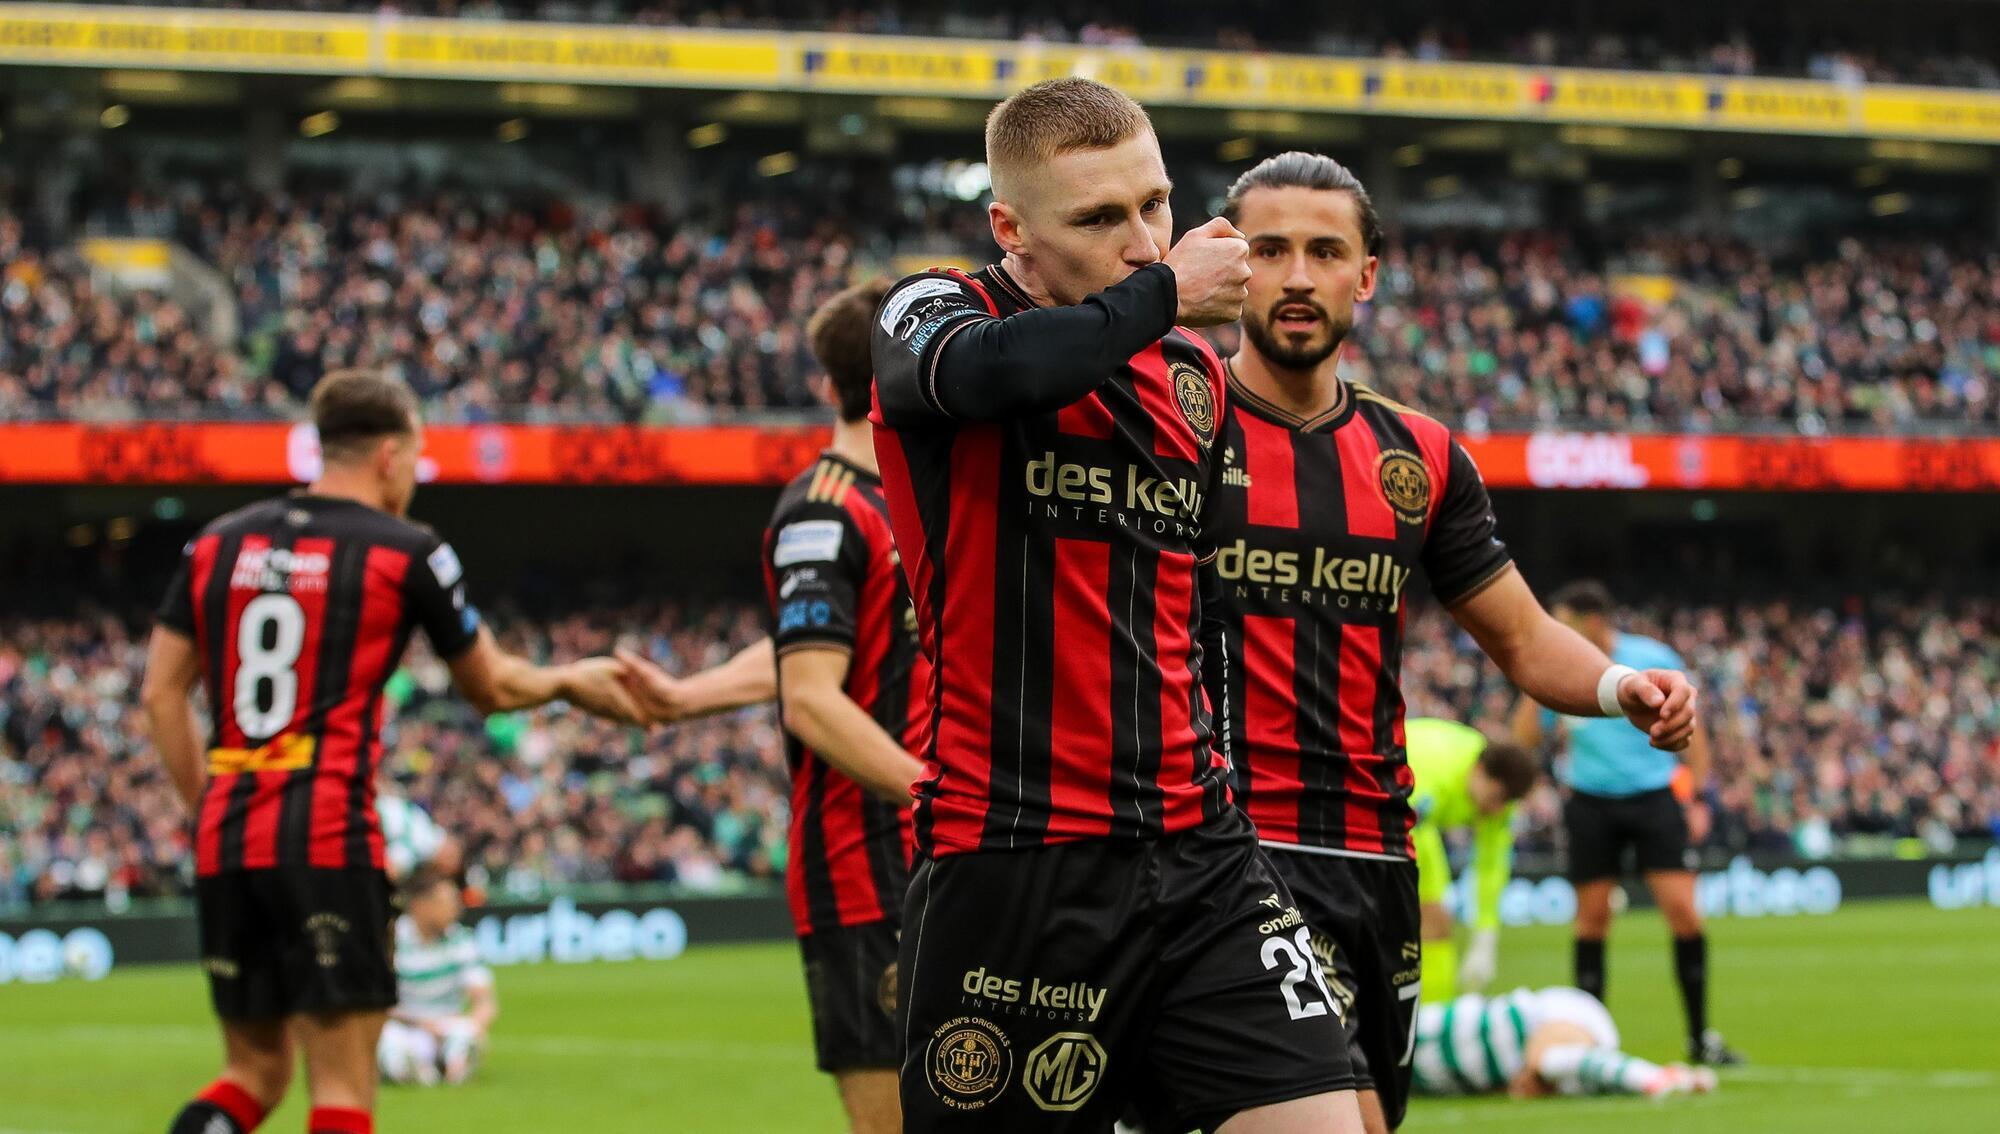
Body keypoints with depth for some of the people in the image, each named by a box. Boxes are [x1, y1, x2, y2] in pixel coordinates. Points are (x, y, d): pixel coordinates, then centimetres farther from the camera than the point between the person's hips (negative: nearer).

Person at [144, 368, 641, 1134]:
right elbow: (492, 688, 10)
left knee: (255, 1071, 13)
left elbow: (160, 695, 10)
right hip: (329, 838, -5)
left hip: (226, 841, 5)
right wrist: (572, 681, 29)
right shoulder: (407, 553, -1)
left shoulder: (218, 543, 12)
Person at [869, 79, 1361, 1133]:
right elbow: (998, 370, -28)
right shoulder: (931, 314, -3)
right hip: (1010, 865, -5)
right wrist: (1163, 292, -13)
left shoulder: (1195, 373, 14)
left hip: (1197, 850, 5)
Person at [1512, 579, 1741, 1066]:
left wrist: (1698, 796, -2)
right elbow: (1526, 737, 1)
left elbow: (1689, 728, 3)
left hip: (1653, 797, -2)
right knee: (1592, 916, 1)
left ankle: (1701, 1038, 0)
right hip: (1590, 803, 2)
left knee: (1683, 911, -9)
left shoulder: (1654, 660, -5)